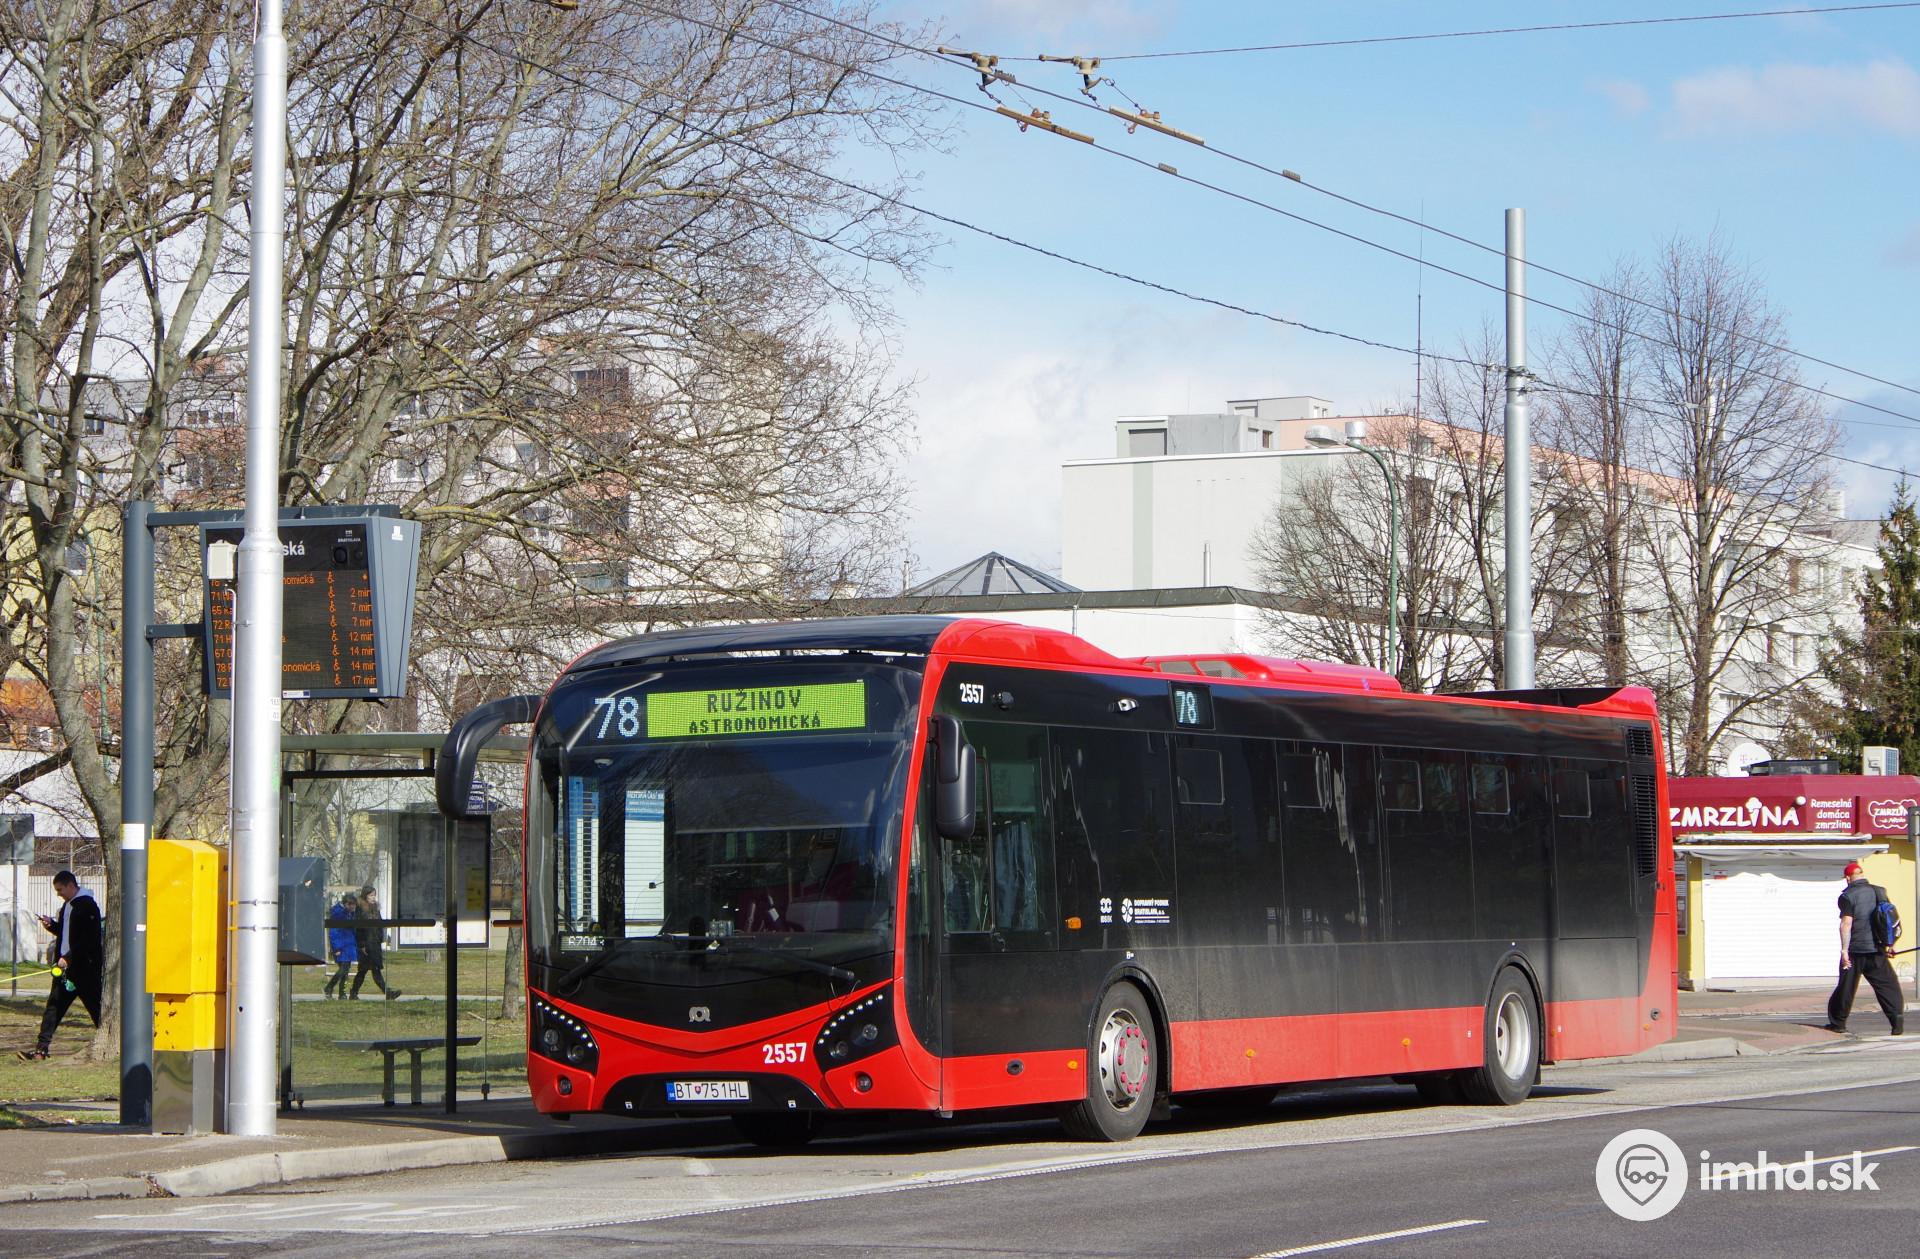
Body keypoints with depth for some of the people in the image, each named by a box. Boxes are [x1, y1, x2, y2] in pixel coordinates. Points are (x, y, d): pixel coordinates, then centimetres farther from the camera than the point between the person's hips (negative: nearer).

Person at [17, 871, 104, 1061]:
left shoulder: (87, 906, -14)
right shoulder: (68, 905, 16)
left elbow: (89, 939, -19)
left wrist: (68, 958, -22)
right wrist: (52, 925, 6)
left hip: (84, 967, -9)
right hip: (66, 967, 9)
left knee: (96, 1007, -1)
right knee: (54, 1005, 3)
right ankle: (42, 1047, 2)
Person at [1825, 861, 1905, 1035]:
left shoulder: (1848, 896, -9)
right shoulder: (1879, 892, 7)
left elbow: (1846, 924, -15)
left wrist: (1844, 950, -13)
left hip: (1855, 950, -3)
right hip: (1877, 950, 3)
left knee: (1846, 987, 8)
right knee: (1887, 985, 3)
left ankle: (1838, 1022, 17)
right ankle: (1898, 1023, -10)